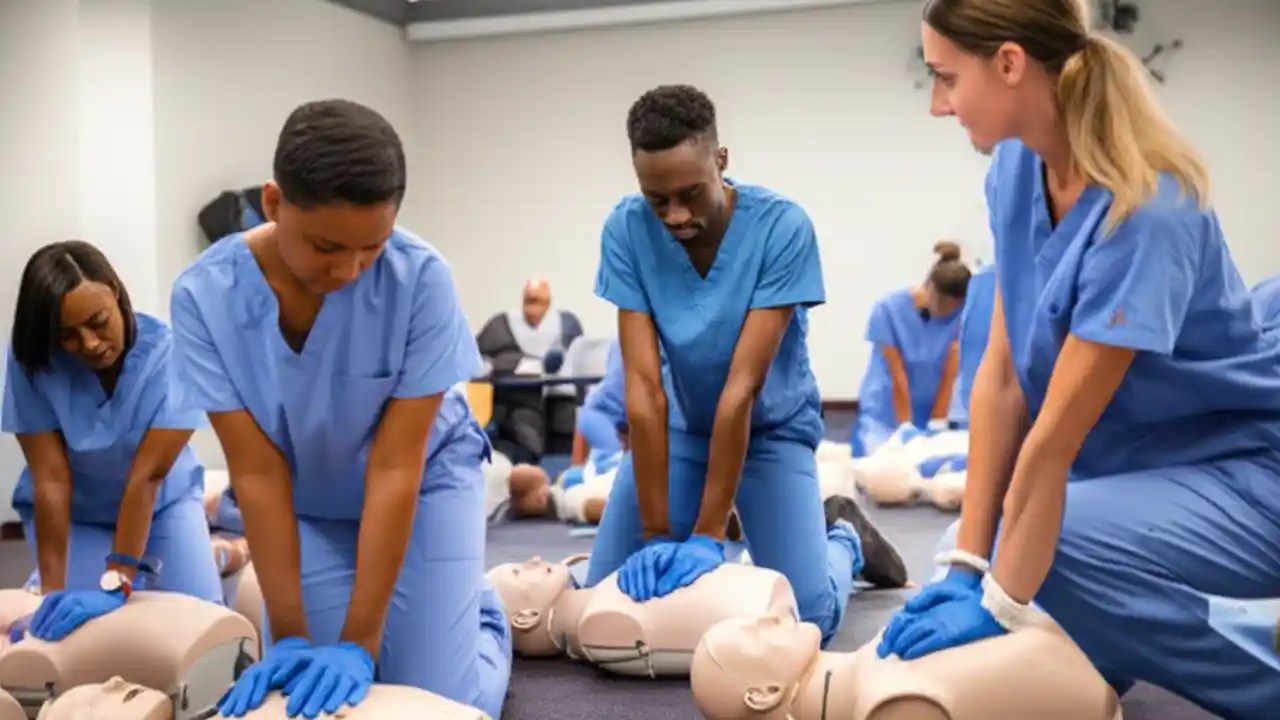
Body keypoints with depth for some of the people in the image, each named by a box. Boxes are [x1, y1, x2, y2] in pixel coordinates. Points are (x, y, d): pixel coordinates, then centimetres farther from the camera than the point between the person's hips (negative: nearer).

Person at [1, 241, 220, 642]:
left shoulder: (168, 353, -30)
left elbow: (147, 476, -32)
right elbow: (52, 480, -26)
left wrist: (115, 585, -36)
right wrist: (52, 590, -29)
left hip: (162, 502, -1)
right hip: (72, 515, 1)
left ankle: (223, 549, 21)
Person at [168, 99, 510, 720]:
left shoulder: (419, 276, -30)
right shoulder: (204, 295, -25)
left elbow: (394, 469, -27)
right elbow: (257, 472, -21)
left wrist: (359, 642, -27)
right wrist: (289, 634, -22)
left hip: (425, 484, -2)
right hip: (308, 505, 2)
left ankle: (483, 612, 27)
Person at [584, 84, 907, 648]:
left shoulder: (782, 225, -27)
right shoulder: (626, 230, -19)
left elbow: (742, 386, -28)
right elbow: (644, 388, -22)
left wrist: (707, 536, -28)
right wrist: (658, 534, -23)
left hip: (771, 427, -2)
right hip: (680, 425, 3)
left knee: (809, 615, -15)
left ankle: (843, 540, 20)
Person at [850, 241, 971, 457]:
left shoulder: (960, 315, -14)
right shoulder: (889, 308, -17)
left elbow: (948, 378, -12)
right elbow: (898, 377, -16)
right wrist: (906, 430, -14)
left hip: (931, 409, 1)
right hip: (884, 409, -1)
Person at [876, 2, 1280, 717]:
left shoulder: (1144, 208, -30)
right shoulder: (1018, 167, -6)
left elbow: (1056, 437, -28)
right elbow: (1002, 375, -9)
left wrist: (999, 605, -21)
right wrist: (968, 565, -11)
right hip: (1142, 464, 8)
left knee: (1054, 544, -31)